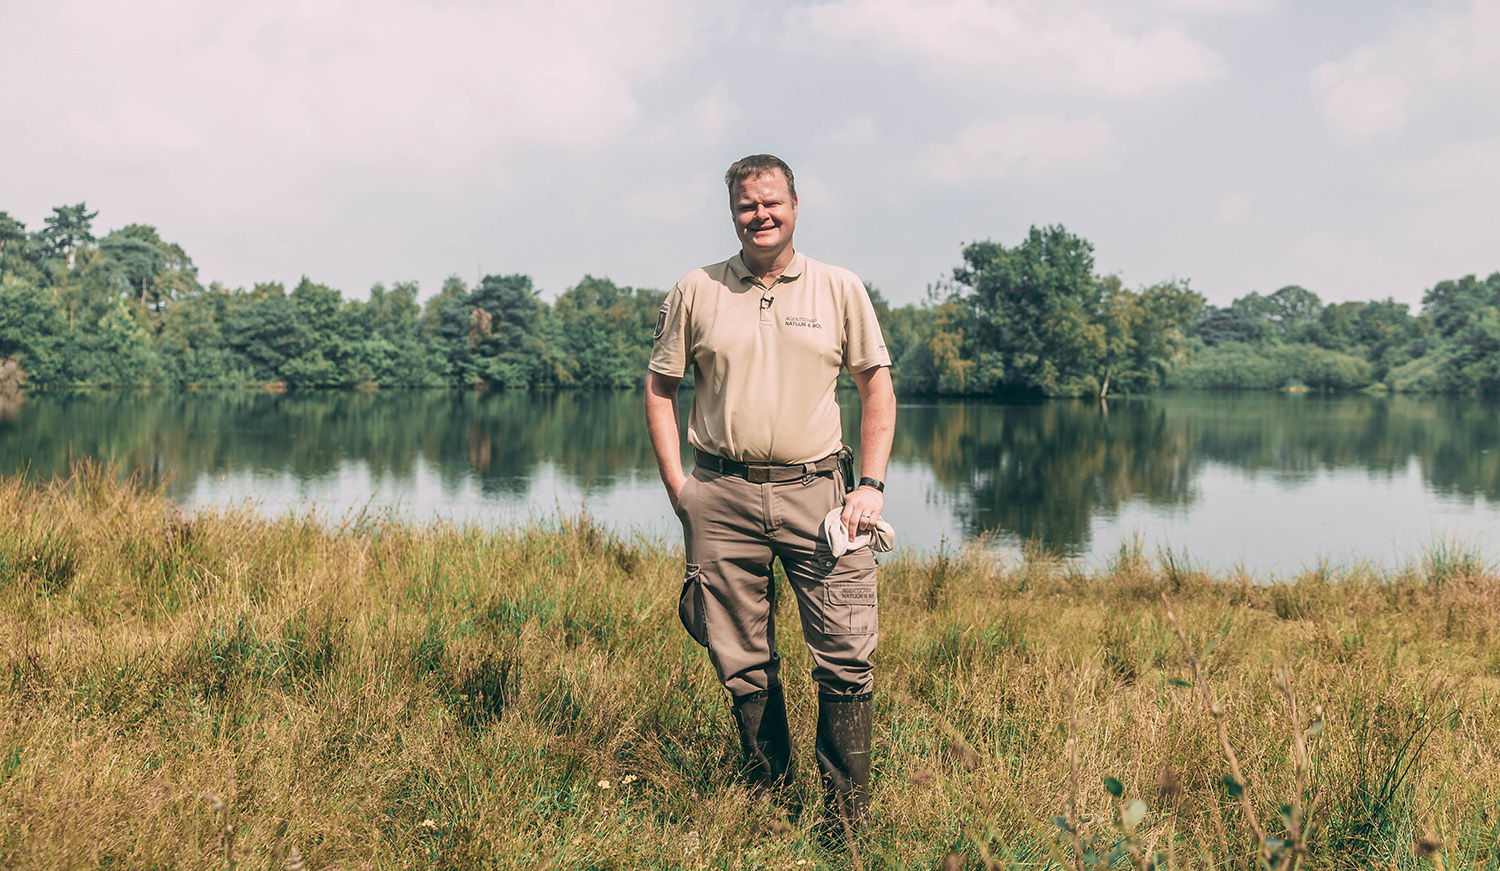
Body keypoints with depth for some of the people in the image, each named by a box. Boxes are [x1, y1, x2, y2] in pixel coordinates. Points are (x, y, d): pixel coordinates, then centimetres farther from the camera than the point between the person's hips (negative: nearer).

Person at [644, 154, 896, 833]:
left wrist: (871, 484, -1)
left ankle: (850, 817, 8)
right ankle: (772, 797, 25)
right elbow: (659, 388, 11)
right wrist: (677, 486, 2)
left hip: (814, 491, -1)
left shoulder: (839, 289, 6)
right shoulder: (696, 292, 7)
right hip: (720, 497, 1)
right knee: (742, 664, 8)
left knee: (848, 659, -6)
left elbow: (877, 385, 9)